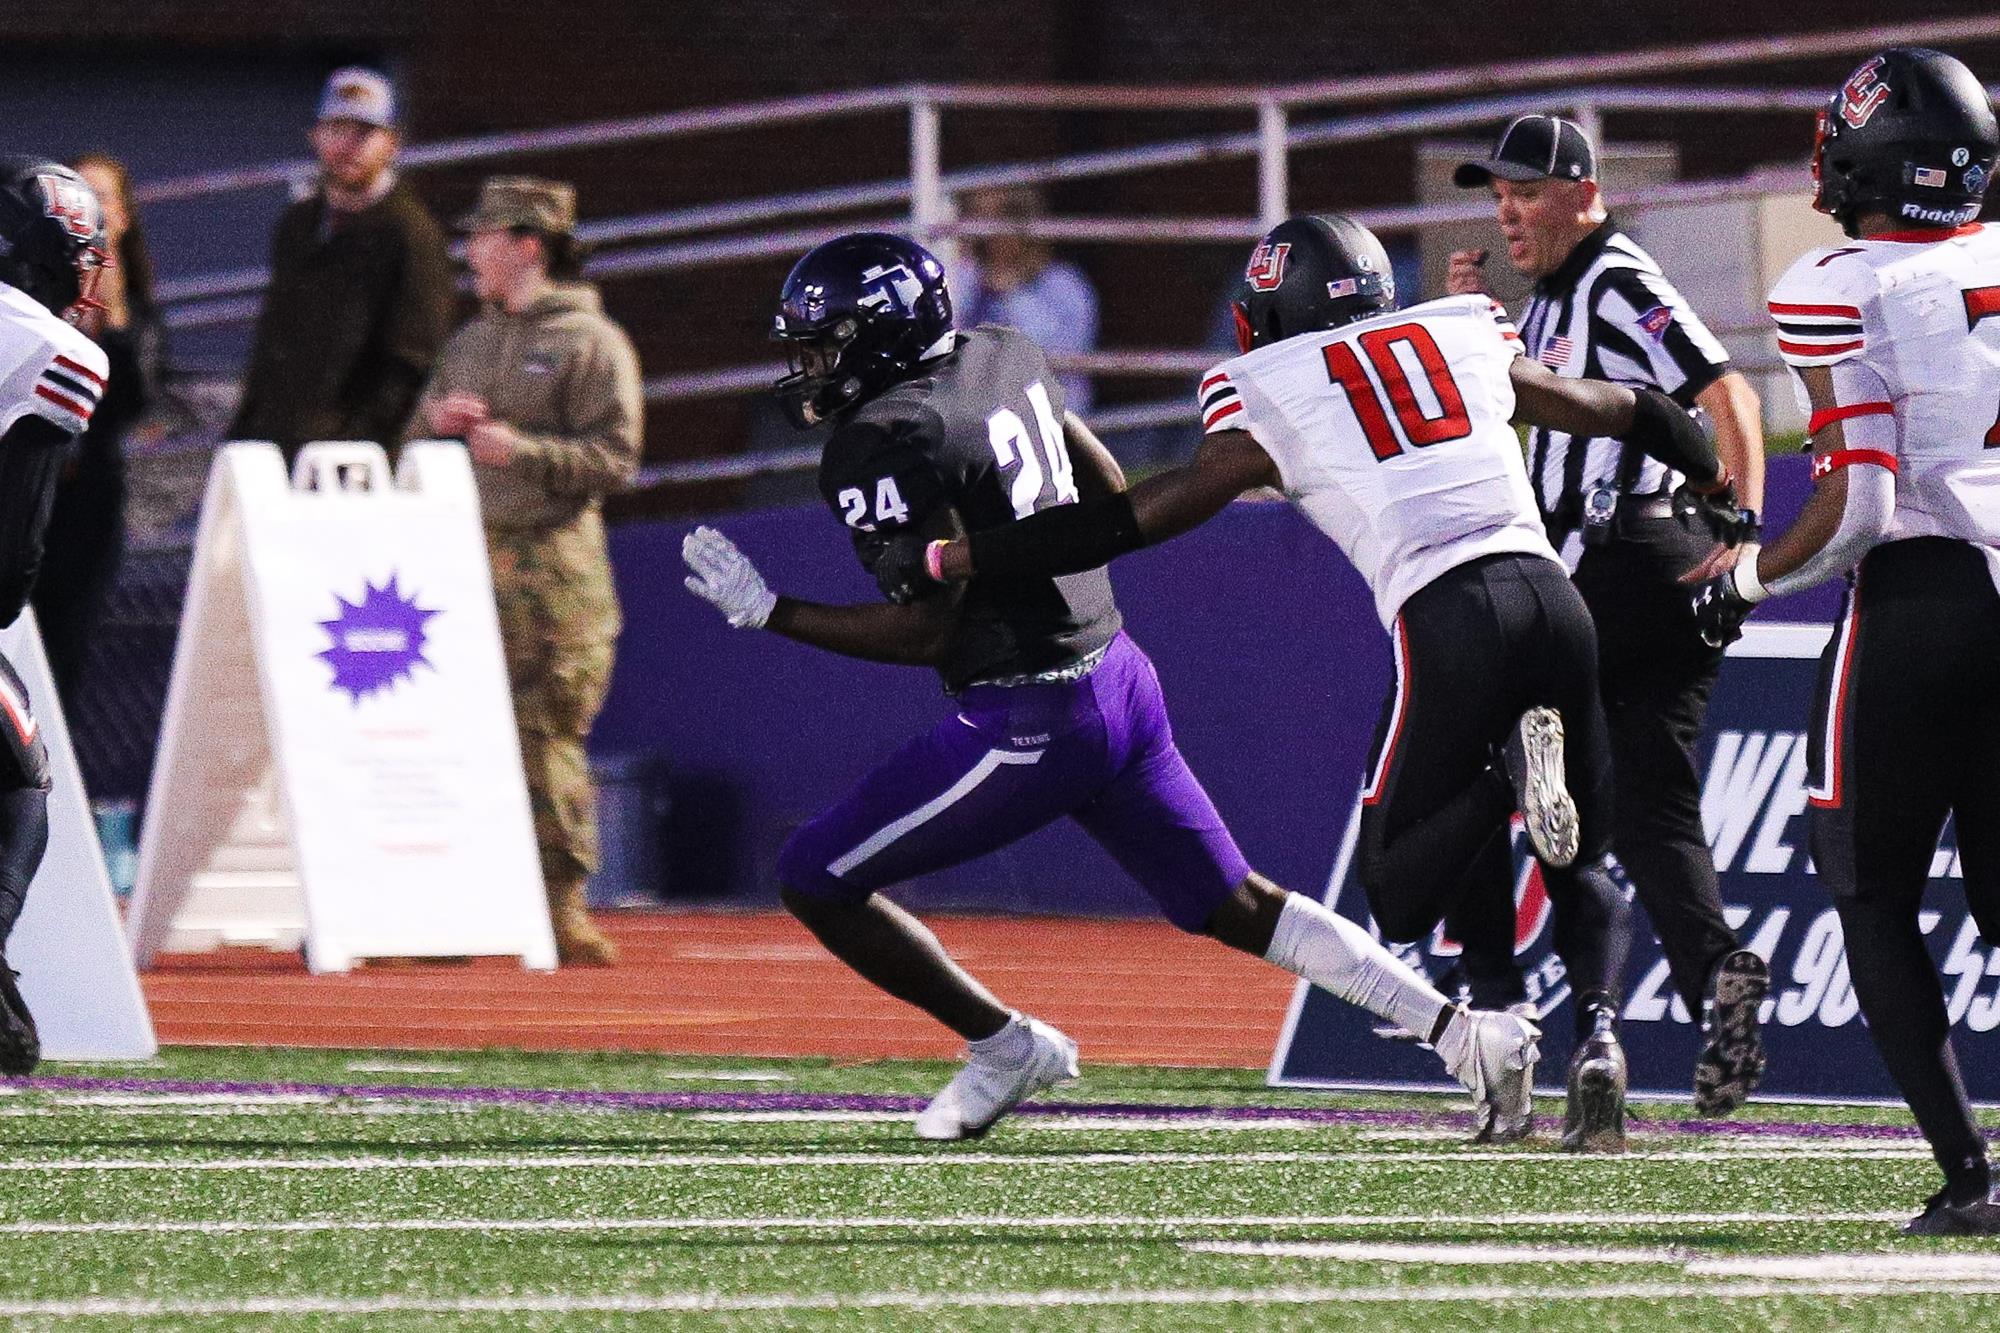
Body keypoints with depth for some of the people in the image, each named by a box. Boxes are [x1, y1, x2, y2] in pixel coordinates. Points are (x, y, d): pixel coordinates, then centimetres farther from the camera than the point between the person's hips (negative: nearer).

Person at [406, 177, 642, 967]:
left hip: (551, 567, -6)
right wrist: (438, 421, 3)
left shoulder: (592, 344, 1)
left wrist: (522, 449, -16)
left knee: (546, 739, -7)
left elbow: (615, 457, -8)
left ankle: (561, 908, -3)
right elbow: (414, 451, 25)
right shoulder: (471, 344, 22)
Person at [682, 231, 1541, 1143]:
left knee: (816, 883, 2)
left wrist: (767, 612, -14)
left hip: (1030, 719, -9)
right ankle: (1468, 1034, 11)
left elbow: (928, 629, -20)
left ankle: (1005, 1046, 8)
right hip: (1120, 679, 9)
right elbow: (1109, 491, 19)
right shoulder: (999, 356, 8)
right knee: (1237, 907, 17)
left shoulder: (885, 442, -18)